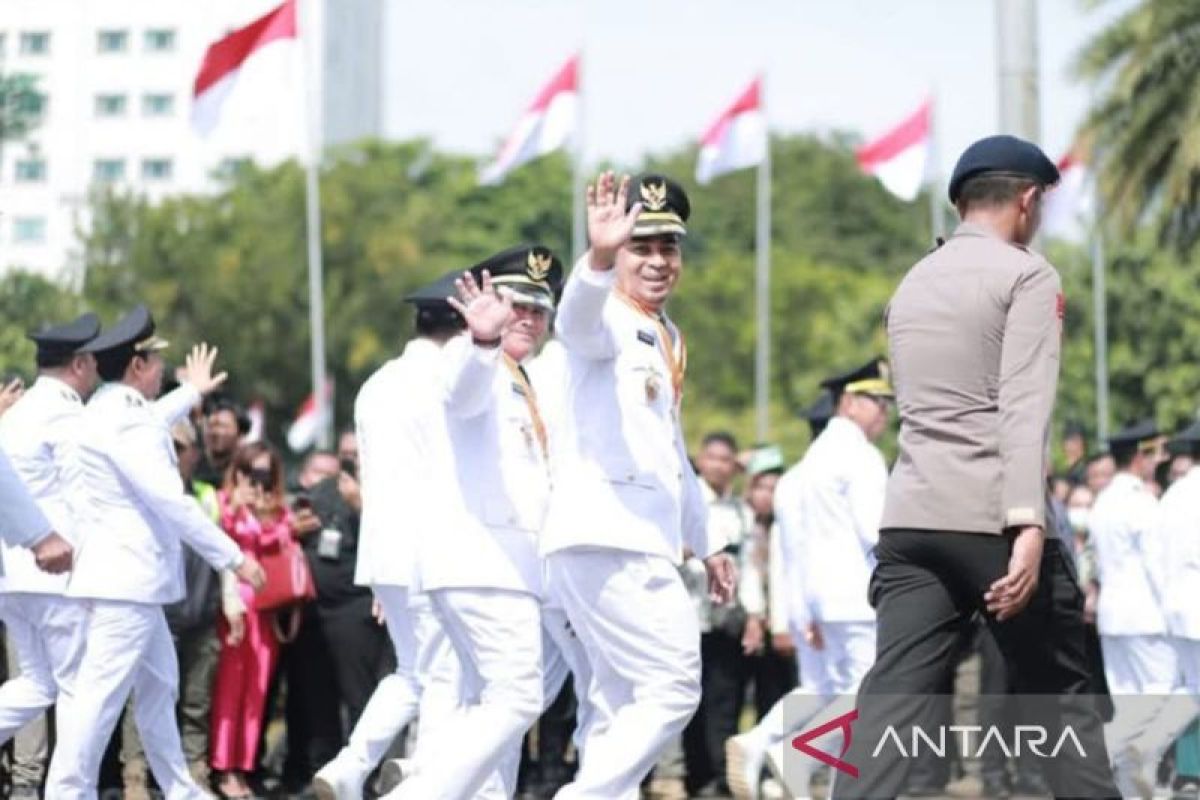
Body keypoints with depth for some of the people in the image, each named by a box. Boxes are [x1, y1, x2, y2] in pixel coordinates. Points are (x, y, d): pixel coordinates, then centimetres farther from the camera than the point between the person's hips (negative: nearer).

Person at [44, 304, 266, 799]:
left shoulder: (115, 411, 15)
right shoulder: (124, 420, -17)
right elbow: (170, 500, -22)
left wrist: (192, 393, 53)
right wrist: (233, 557, -19)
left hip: (132, 577, 11)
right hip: (126, 577, -11)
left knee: (158, 685, 16)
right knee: (101, 692, -11)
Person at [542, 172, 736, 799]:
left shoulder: (669, 340, 21)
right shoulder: (607, 321, -8)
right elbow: (577, 319, -35)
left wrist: (705, 543, 34)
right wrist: (598, 258, -55)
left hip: (646, 546, 10)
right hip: (604, 539, -10)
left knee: (624, 711, 10)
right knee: (672, 687, -15)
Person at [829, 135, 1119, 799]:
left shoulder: (912, 284, 20)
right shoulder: (1027, 275, -2)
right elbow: (1025, 407, -13)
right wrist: (1028, 525, -22)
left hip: (910, 518, 6)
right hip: (993, 519, -5)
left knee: (895, 693, -4)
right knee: (1055, 692, 6)